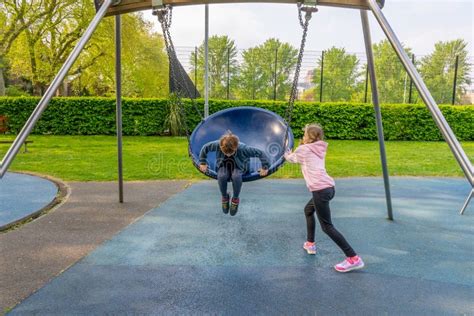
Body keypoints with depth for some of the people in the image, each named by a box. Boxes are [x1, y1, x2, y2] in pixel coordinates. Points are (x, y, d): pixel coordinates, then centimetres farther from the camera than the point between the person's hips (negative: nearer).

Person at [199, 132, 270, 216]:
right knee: (221, 176, -36)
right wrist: (203, 162, -5)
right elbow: (205, 147, -9)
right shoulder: (217, 145, -28)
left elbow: (260, 153, -25)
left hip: (238, 166, -1)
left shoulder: (242, 148, -33)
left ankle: (235, 199, -9)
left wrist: (265, 167, -21)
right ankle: (224, 197, -4)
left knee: (236, 176, -39)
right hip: (224, 165, 2)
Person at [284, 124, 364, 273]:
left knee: (327, 226, -7)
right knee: (308, 210, 31)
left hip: (320, 190, -9)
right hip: (329, 187, 9)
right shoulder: (319, 149, 17)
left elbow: (290, 158, 19)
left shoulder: (303, 149, 0)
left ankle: (354, 259, -12)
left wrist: (287, 154, 40)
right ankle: (310, 244, 38)